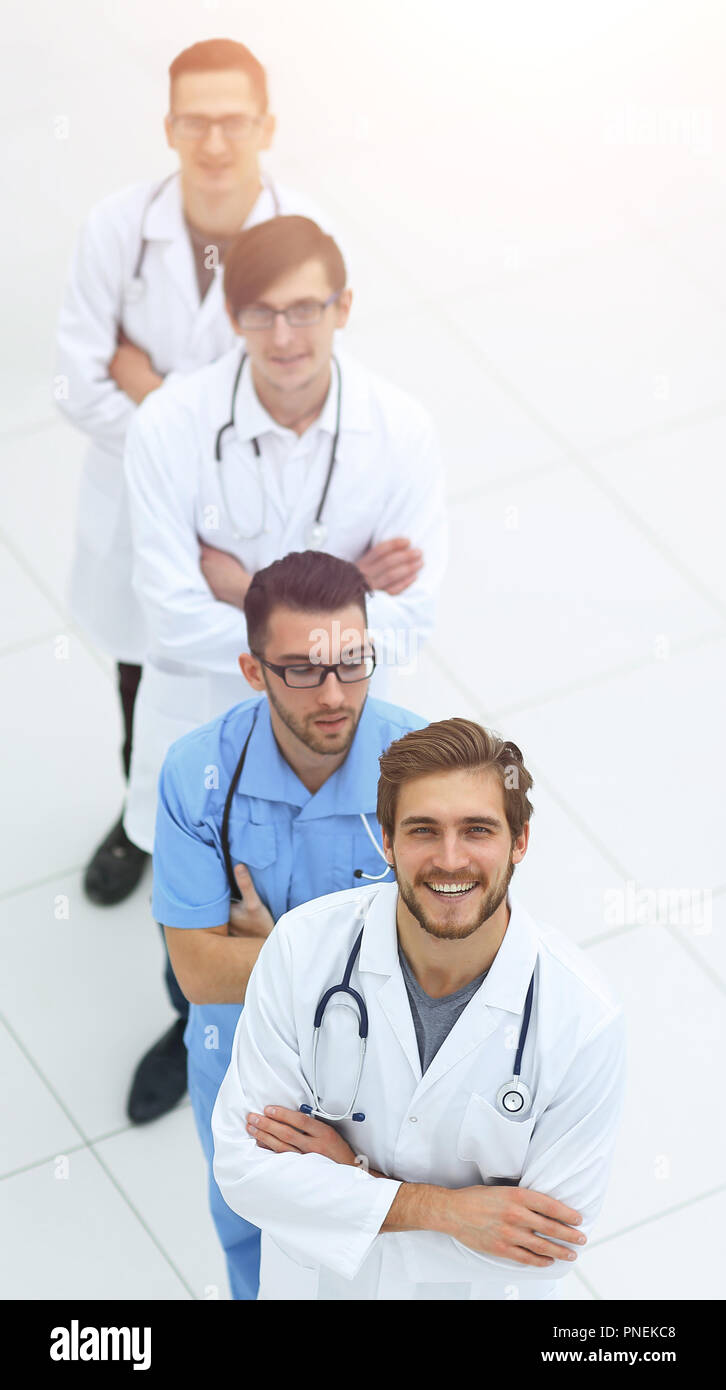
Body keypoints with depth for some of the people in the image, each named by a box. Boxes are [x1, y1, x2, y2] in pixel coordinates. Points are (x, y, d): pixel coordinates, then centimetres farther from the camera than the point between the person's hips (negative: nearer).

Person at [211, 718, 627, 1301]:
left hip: (480, 1287, -1)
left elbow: (547, 1242, -22)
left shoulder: (583, 1018, -27)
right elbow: (244, 1165, -21)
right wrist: (439, 1207, -29)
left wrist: (359, 1176, -24)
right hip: (311, 1279, 1)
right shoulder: (304, 946, -23)